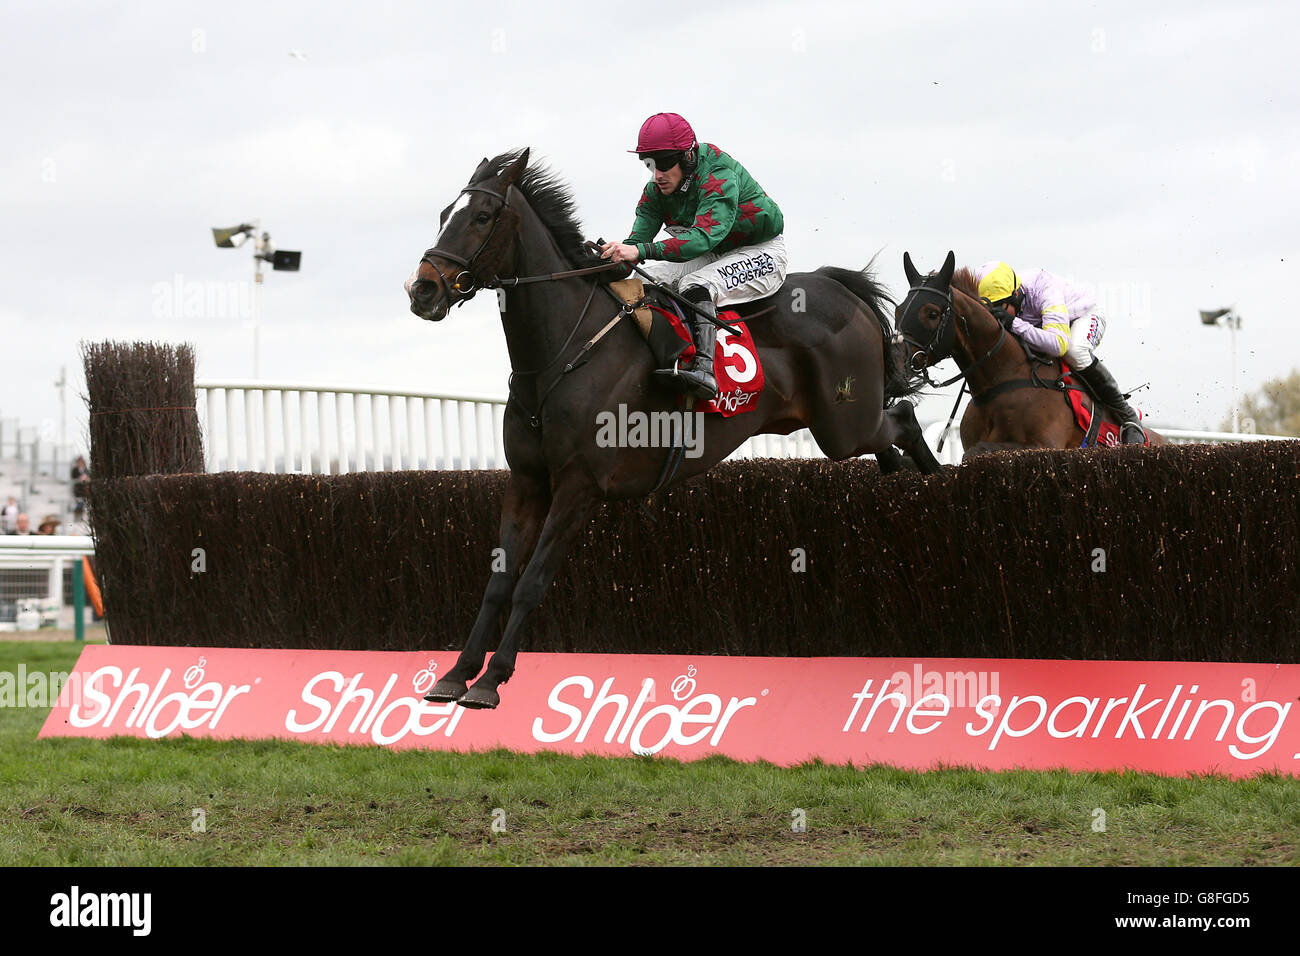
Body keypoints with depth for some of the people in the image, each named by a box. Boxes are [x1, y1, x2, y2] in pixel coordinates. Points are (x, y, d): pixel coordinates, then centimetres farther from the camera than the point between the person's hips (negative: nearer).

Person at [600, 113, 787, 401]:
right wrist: (615, 254, -37)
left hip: (760, 254, -8)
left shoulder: (720, 178, -31)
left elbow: (704, 237, -45)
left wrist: (641, 251, -56)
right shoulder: (655, 190, -7)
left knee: (695, 286, -35)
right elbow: (639, 236, -12)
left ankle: (703, 368, -48)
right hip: (711, 258, 8)